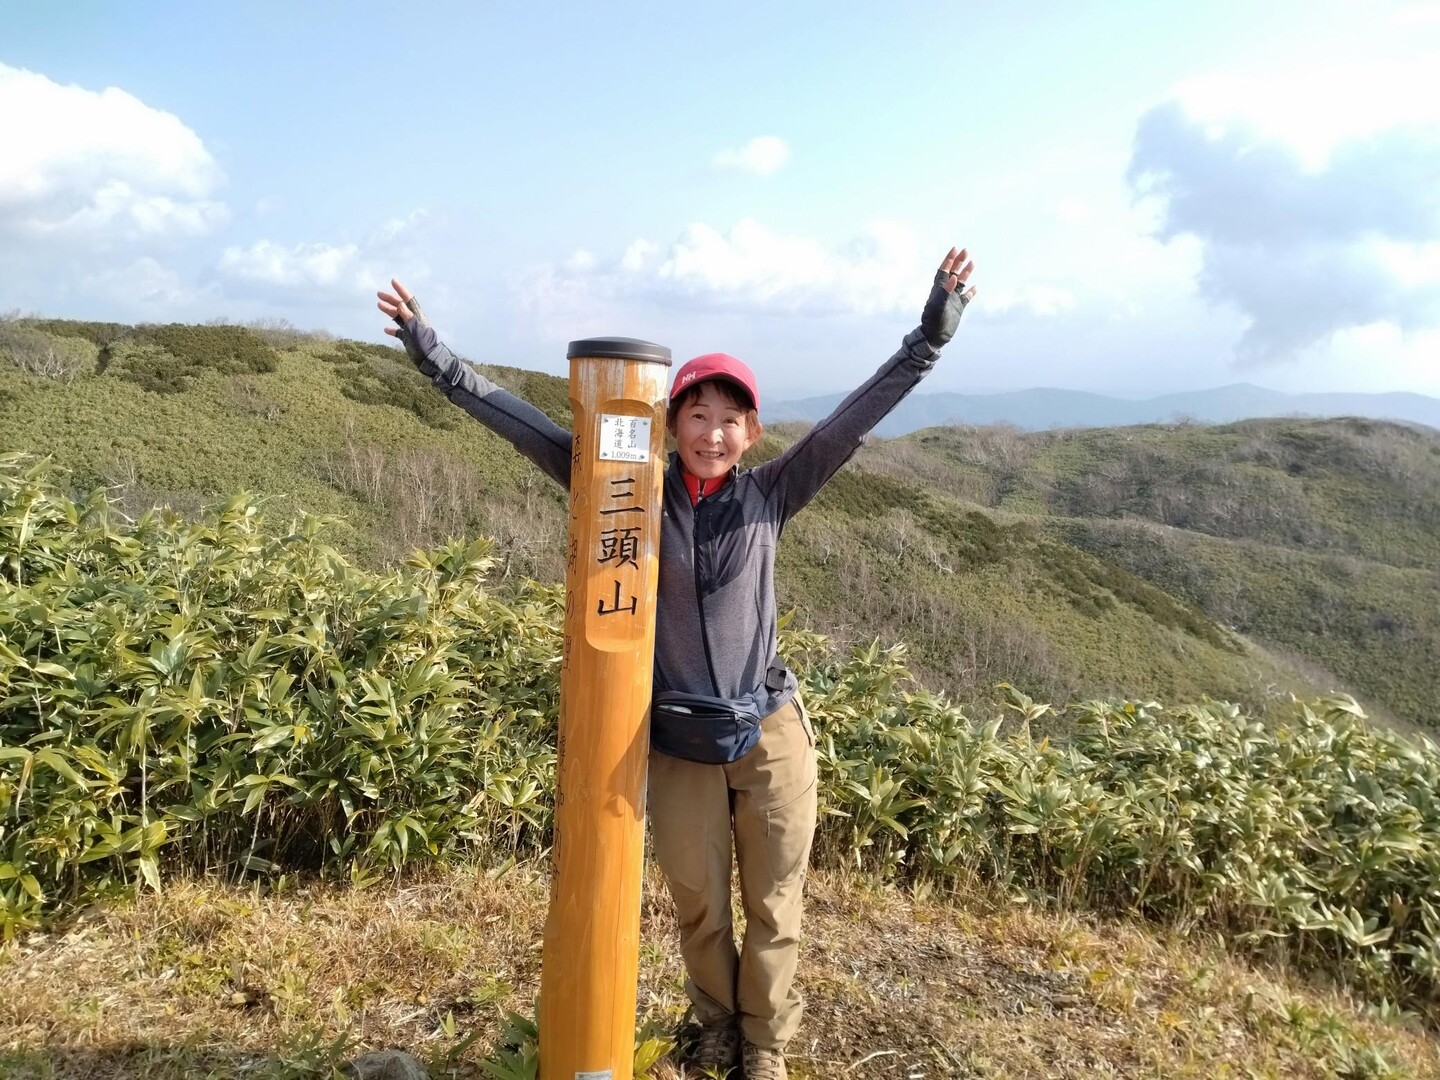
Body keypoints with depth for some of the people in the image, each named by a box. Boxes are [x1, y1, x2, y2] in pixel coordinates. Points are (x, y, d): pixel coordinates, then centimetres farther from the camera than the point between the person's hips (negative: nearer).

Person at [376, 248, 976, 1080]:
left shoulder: (770, 496, -6)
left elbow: (855, 417, -10)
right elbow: (530, 426, -7)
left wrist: (930, 338, -15)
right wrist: (436, 357, -6)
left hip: (770, 735, 0)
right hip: (677, 743, 0)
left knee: (774, 907, 15)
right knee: (700, 910, 19)